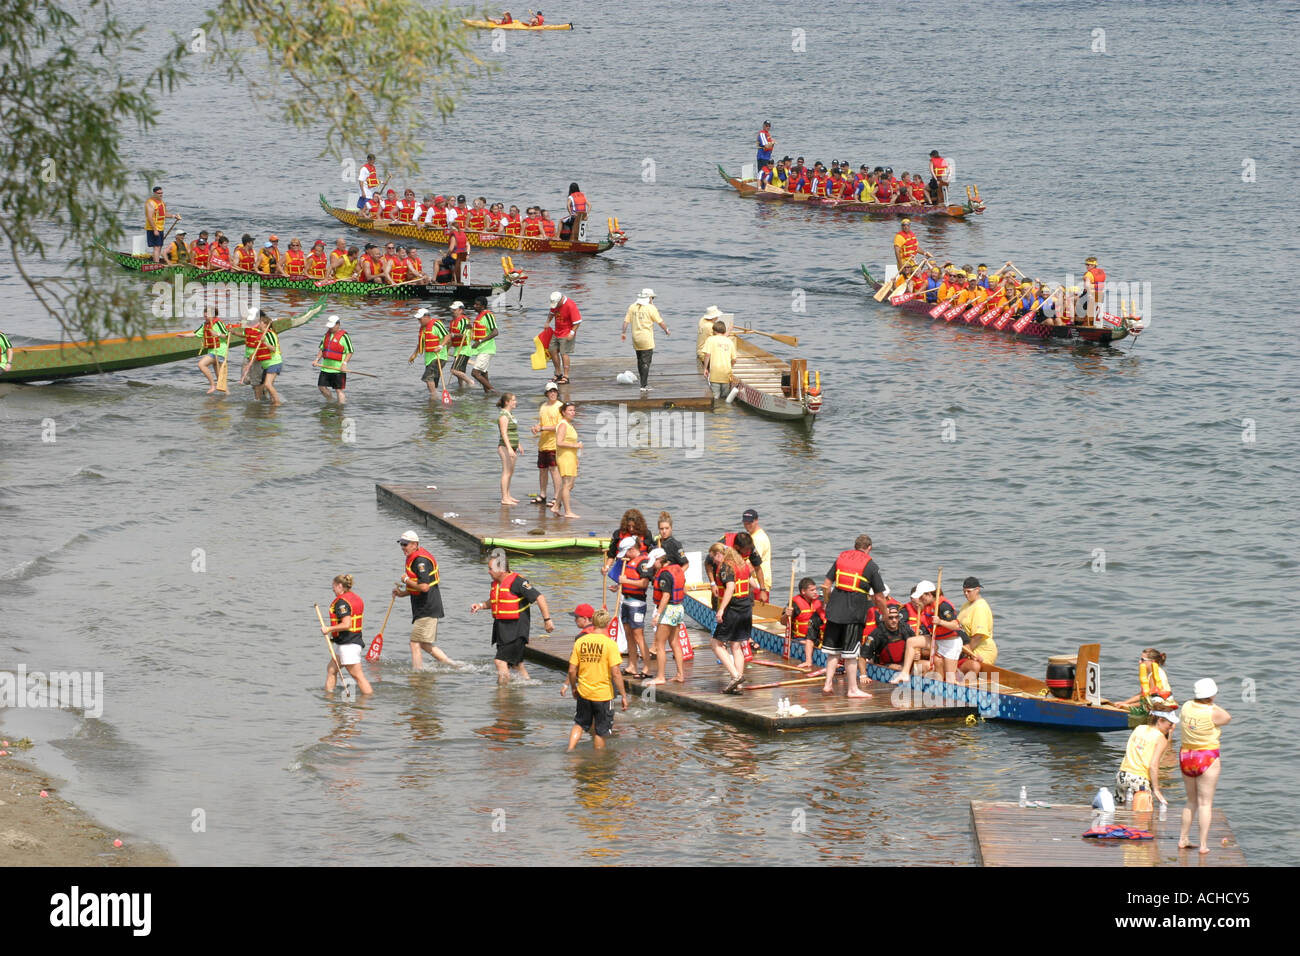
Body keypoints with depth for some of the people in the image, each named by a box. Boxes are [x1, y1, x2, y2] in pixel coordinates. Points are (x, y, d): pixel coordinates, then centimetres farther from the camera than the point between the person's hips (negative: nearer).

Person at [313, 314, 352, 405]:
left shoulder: (344, 336, -9)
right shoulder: (327, 334, 11)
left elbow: (350, 352, -9)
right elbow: (321, 349, 19)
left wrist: (344, 364, -20)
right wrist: (317, 360, 5)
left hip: (338, 368, -7)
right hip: (326, 366, 7)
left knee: (339, 390, -3)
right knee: (321, 386, 7)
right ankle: (331, 401, 27)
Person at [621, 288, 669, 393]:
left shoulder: (632, 307, 5)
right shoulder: (651, 308, -9)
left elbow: (626, 321, 3)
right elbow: (660, 321, -3)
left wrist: (624, 333, 8)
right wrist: (666, 330, 13)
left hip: (636, 338, 5)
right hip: (647, 339, -5)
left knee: (640, 361, 16)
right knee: (646, 362, -4)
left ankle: (644, 383, 25)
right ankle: (644, 385, -8)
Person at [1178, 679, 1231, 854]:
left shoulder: (1186, 707, -3)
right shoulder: (1212, 713, -17)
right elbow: (1228, 717, 1)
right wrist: (1213, 705, 4)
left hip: (1186, 756, 6)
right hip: (1207, 757, -6)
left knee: (1191, 801, 20)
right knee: (1205, 803, -1)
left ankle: (1183, 839, 21)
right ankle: (1204, 844, -3)